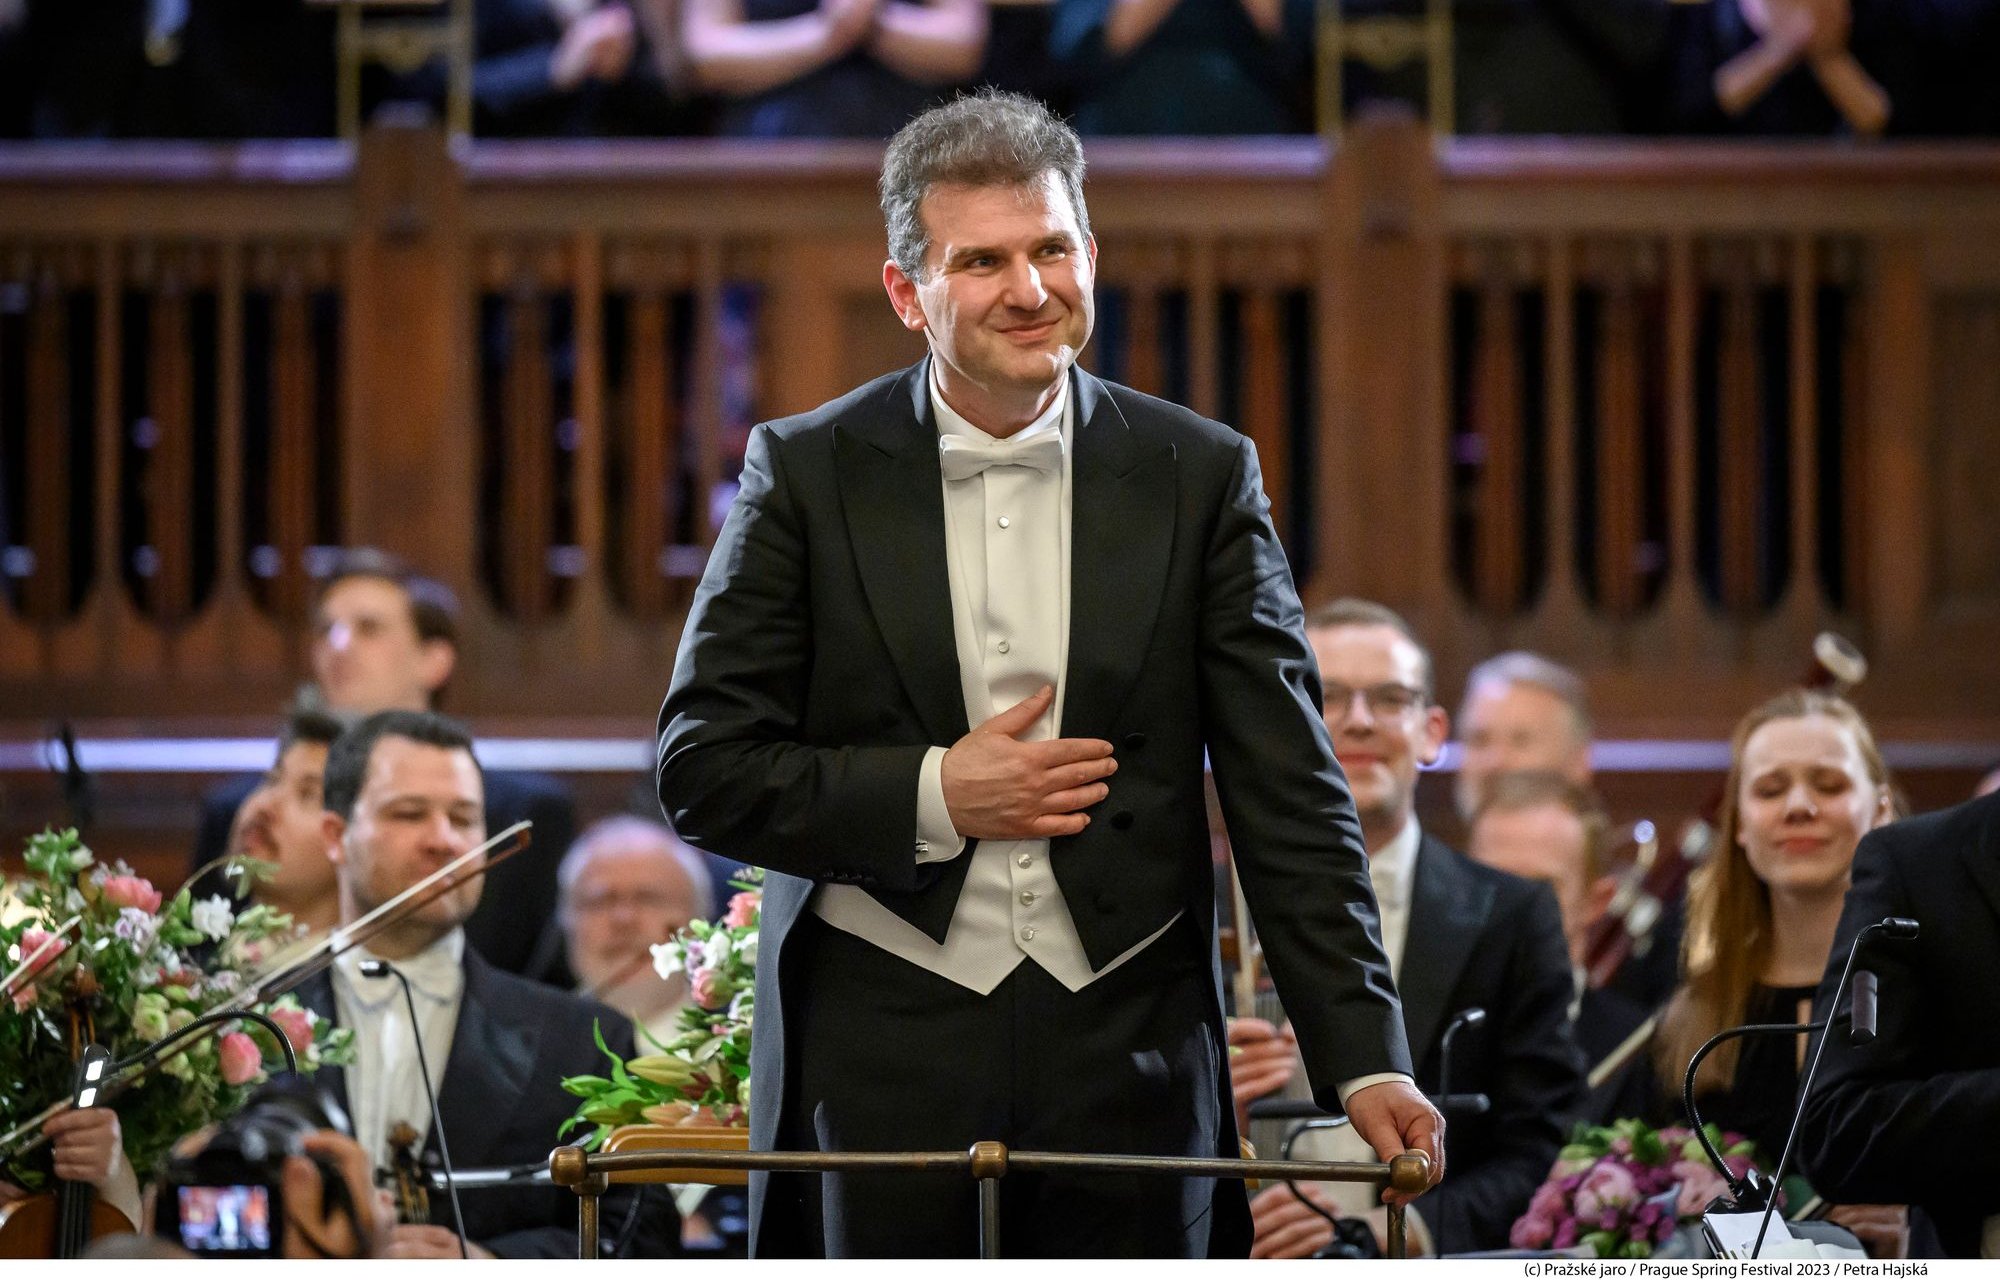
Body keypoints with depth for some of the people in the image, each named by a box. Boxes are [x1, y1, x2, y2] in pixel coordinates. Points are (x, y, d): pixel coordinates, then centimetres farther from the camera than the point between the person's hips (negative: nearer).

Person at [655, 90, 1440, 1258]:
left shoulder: (1203, 478, 4)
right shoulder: (808, 477, 2)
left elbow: (1290, 800, 1)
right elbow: (702, 770, 1)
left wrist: (1365, 1061, -7)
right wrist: (932, 797, -11)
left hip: (1130, 1057, 1)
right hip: (882, 1060, -1)